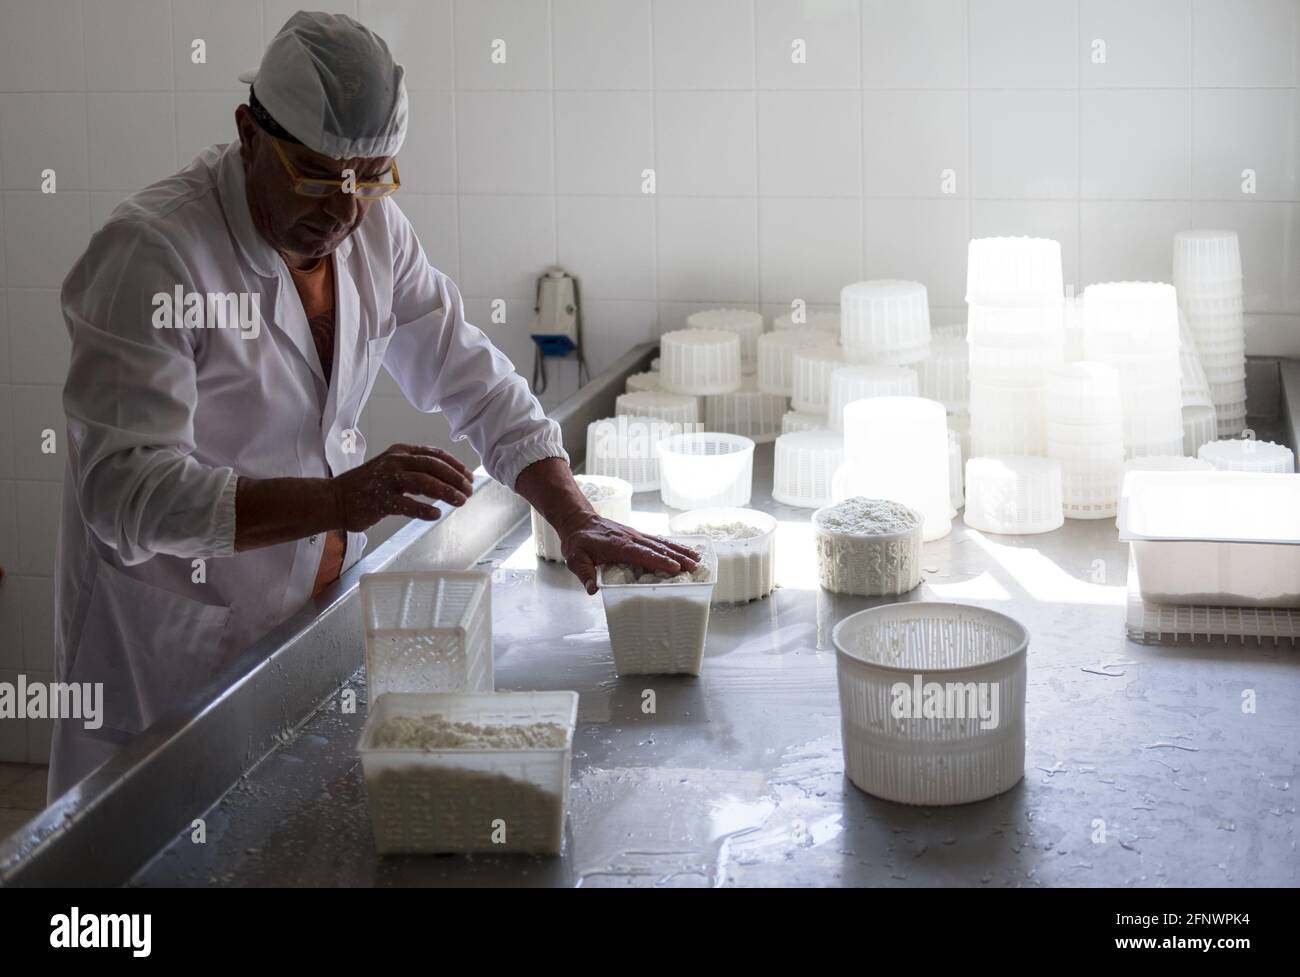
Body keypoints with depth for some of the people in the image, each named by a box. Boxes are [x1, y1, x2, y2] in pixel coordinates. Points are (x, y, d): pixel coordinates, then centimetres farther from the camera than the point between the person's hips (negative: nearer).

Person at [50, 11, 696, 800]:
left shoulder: (373, 230, 0)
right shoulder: (150, 253, -22)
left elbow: (474, 382, 7)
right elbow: (130, 492, -29)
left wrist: (580, 523, -6)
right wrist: (342, 500, -40)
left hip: (318, 615, 6)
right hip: (177, 658, -6)